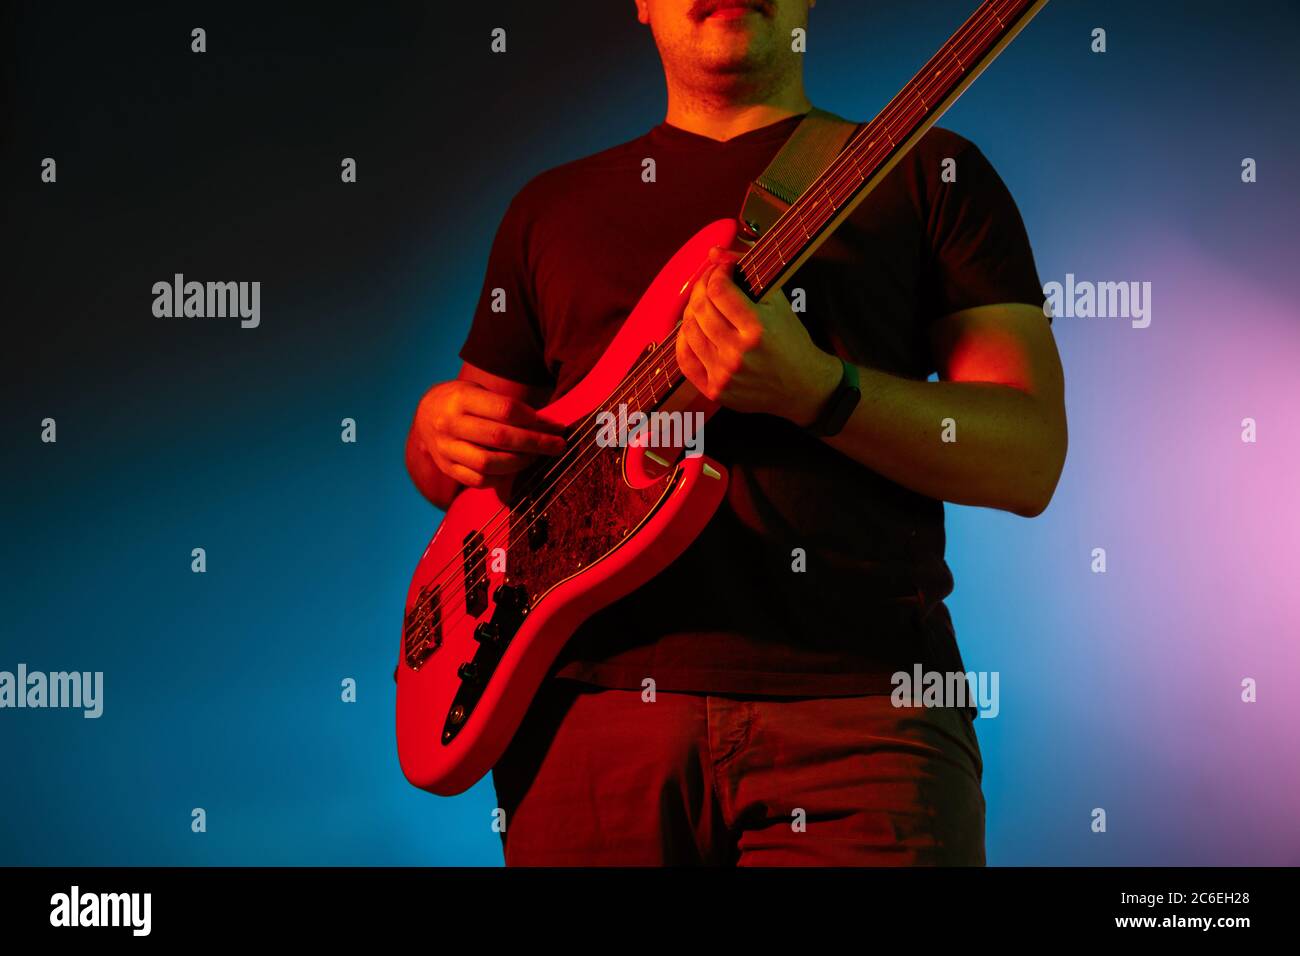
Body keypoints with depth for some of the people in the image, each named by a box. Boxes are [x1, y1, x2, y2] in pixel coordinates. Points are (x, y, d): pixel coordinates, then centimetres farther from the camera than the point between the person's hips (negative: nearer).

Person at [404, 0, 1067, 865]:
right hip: (595, 707, 3)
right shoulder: (553, 207, 19)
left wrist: (812, 390, -16)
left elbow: (1032, 461, -1)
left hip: (859, 703, -2)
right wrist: (439, 430, 1)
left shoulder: (930, 174, 9)